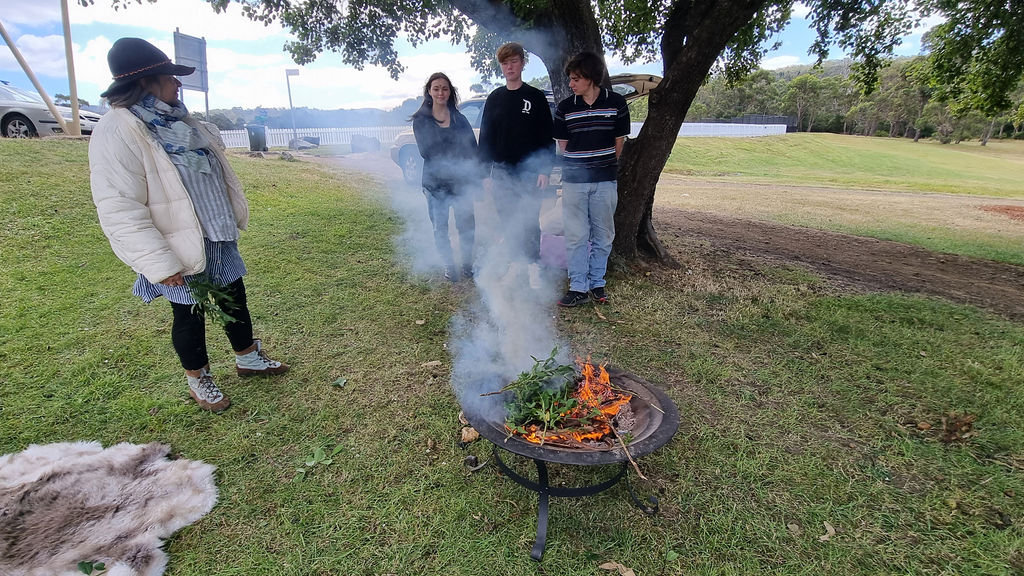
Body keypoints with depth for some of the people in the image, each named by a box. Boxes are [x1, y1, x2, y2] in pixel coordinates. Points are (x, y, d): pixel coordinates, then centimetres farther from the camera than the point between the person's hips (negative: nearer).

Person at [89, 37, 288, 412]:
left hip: (219, 241, 8)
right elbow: (120, 212, -24)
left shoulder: (176, 121, 7)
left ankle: (248, 358, 39)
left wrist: (231, 222, 21)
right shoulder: (117, 133, -20)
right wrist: (161, 266, -25)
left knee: (234, 300, 18)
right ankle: (198, 380, 32)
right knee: (190, 315, 10)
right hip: (182, 254, -8)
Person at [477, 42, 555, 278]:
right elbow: (485, 137, 10)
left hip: (530, 172, -3)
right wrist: (486, 171, 4)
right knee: (508, 223, 7)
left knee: (530, 222, -2)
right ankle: (515, 264, 19)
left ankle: (533, 266, 9)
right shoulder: (494, 99, 11)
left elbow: (547, 138, -1)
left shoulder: (536, 97, 2)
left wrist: (545, 170, -10)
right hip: (501, 172, 3)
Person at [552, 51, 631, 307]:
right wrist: (580, 166, 7)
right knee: (576, 235, 1)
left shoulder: (616, 103, 0)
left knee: (603, 235, 7)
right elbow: (563, 144, 9)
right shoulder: (565, 108, 2)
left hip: (605, 181, 0)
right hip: (573, 181, 0)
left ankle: (597, 283, 20)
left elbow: (619, 142, 7)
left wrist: (604, 166, 14)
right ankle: (579, 287, 8)